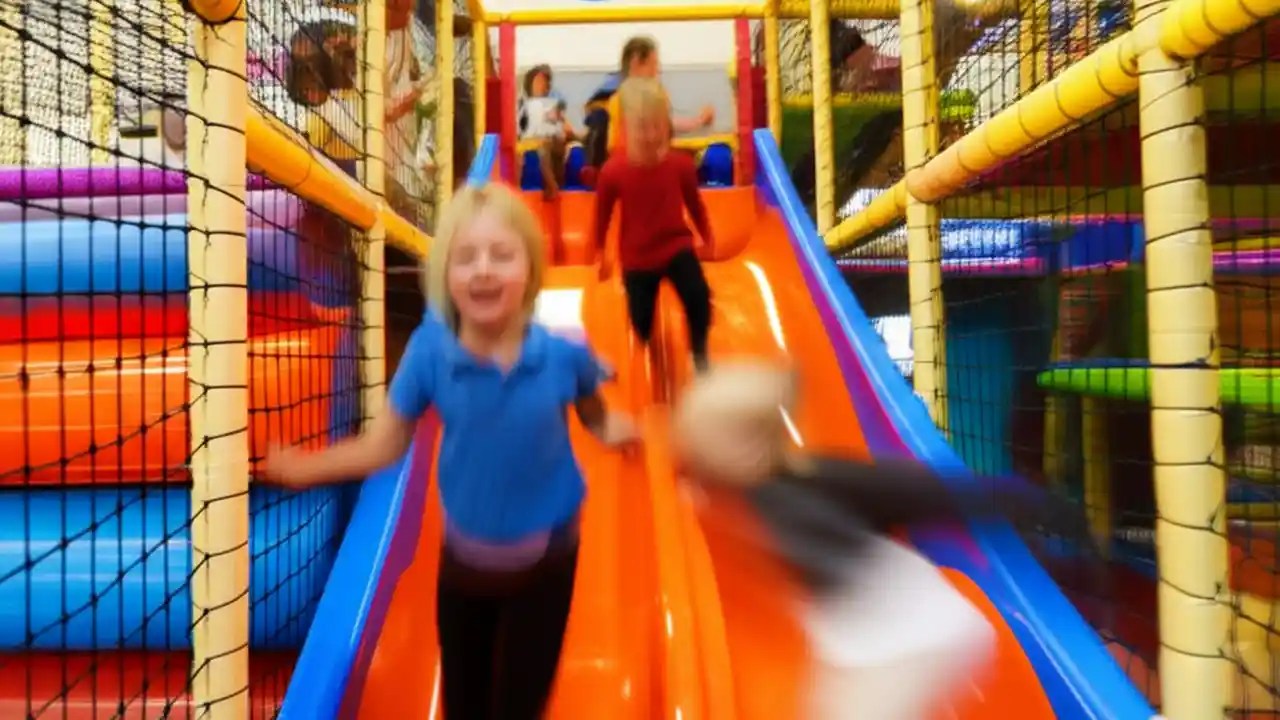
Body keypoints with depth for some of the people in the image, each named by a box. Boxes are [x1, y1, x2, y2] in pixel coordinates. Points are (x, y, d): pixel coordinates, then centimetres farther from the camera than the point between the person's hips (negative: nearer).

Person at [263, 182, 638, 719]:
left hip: (545, 559, -1)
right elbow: (384, 444, -11)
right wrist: (302, 467, -16)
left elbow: (594, 417, -1)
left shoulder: (564, 351, -22)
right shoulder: (430, 349, -21)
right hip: (464, 558, 2)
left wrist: (612, 429, -18)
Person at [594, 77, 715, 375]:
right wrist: (601, 252, 10)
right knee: (641, 320, 6)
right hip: (637, 257, 0)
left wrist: (706, 237, 18)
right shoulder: (613, 171, -19)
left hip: (677, 246, 1)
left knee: (698, 296, -21)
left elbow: (694, 202, 4)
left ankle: (700, 355, 4)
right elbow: (603, 213, -3)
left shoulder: (681, 164, -14)